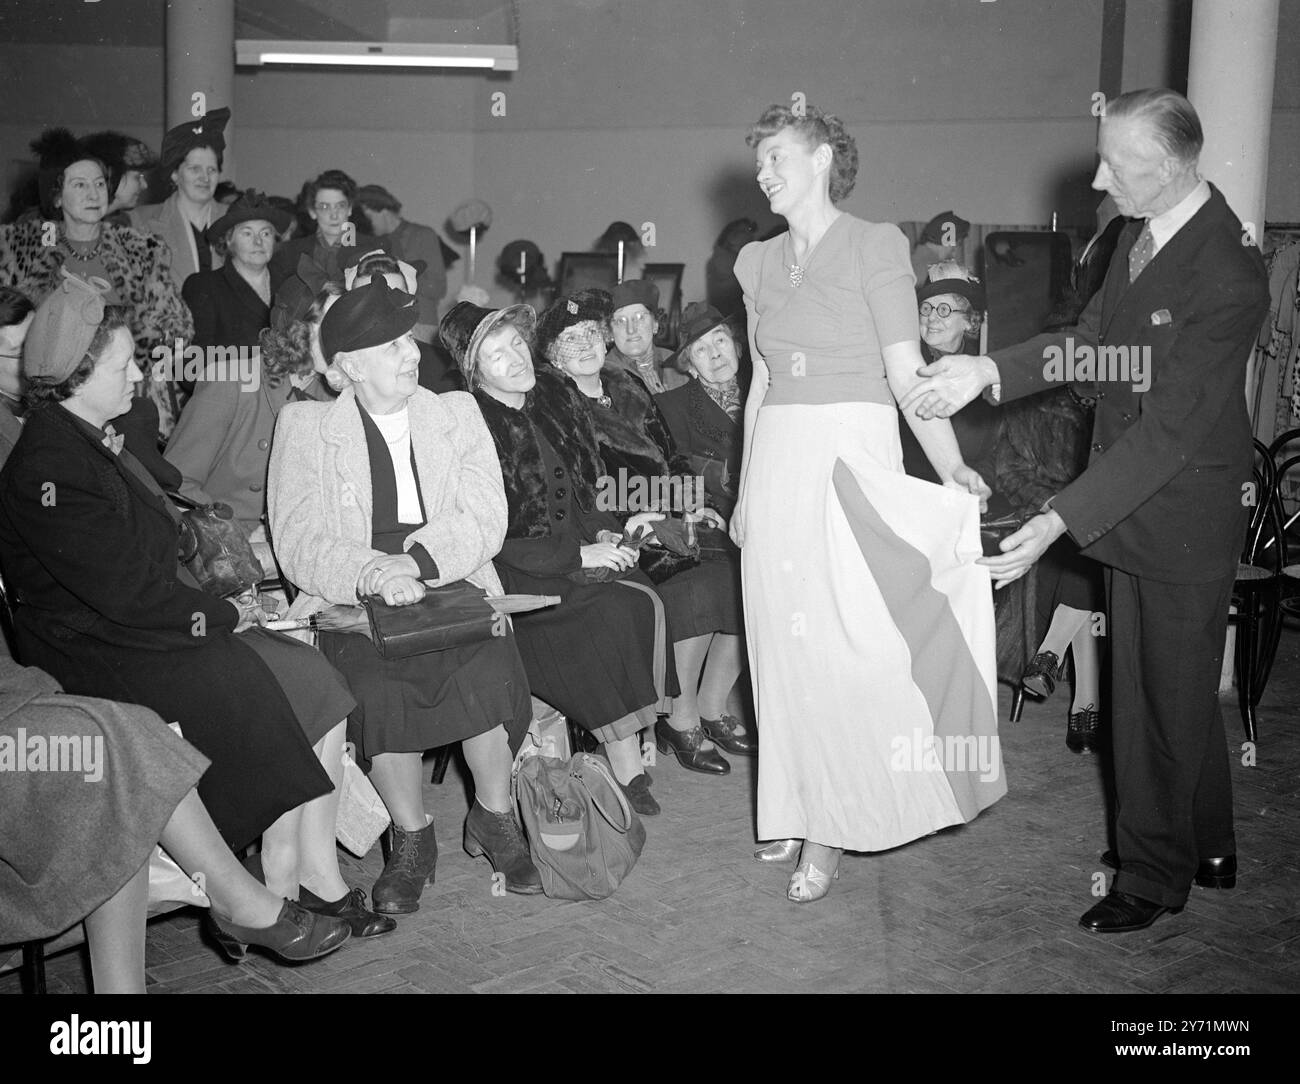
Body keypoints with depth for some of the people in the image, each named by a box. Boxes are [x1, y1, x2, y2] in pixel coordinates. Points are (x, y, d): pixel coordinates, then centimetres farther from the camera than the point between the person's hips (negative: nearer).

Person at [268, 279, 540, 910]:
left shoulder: (456, 414, 13)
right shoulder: (303, 426, 7)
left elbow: (485, 520, -1)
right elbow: (298, 545, -5)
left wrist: (412, 560, -19)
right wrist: (372, 574, -24)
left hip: (453, 586, 1)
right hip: (351, 601, -1)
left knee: (487, 667, -29)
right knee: (372, 682, -31)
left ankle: (494, 818, -3)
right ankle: (411, 836, -7)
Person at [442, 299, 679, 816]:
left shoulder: (556, 395, 8)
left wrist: (604, 531, -1)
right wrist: (577, 555, -18)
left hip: (578, 548, 6)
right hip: (512, 574, -6)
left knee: (646, 601, -22)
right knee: (616, 609, -27)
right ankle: (627, 768, -17)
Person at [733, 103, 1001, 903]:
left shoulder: (875, 247, -3)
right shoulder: (760, 262, 14)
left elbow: (907, 376, -9)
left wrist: (952, 466, -22)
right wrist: (744, 490, 15)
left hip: (853, 455, -5)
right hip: (778, 461, 5)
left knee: (842, 642, -6)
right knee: (782, 642, 7)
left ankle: (832, 832, 5)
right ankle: (796, 805, 22)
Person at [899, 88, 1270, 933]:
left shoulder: (1227, 275, -27)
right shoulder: (1144, 232, 1)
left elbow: (1170, 430, -28)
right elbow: (1094, 338, 9)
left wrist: (1058, 522, -31)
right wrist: (991, 370, -4)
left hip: (1183, 513, -8)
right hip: (1135, 502, 9)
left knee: (1171, 696, 7)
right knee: (1177, 688, 21)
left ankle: (1154, 875, 26)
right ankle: (1207, 851, 40)